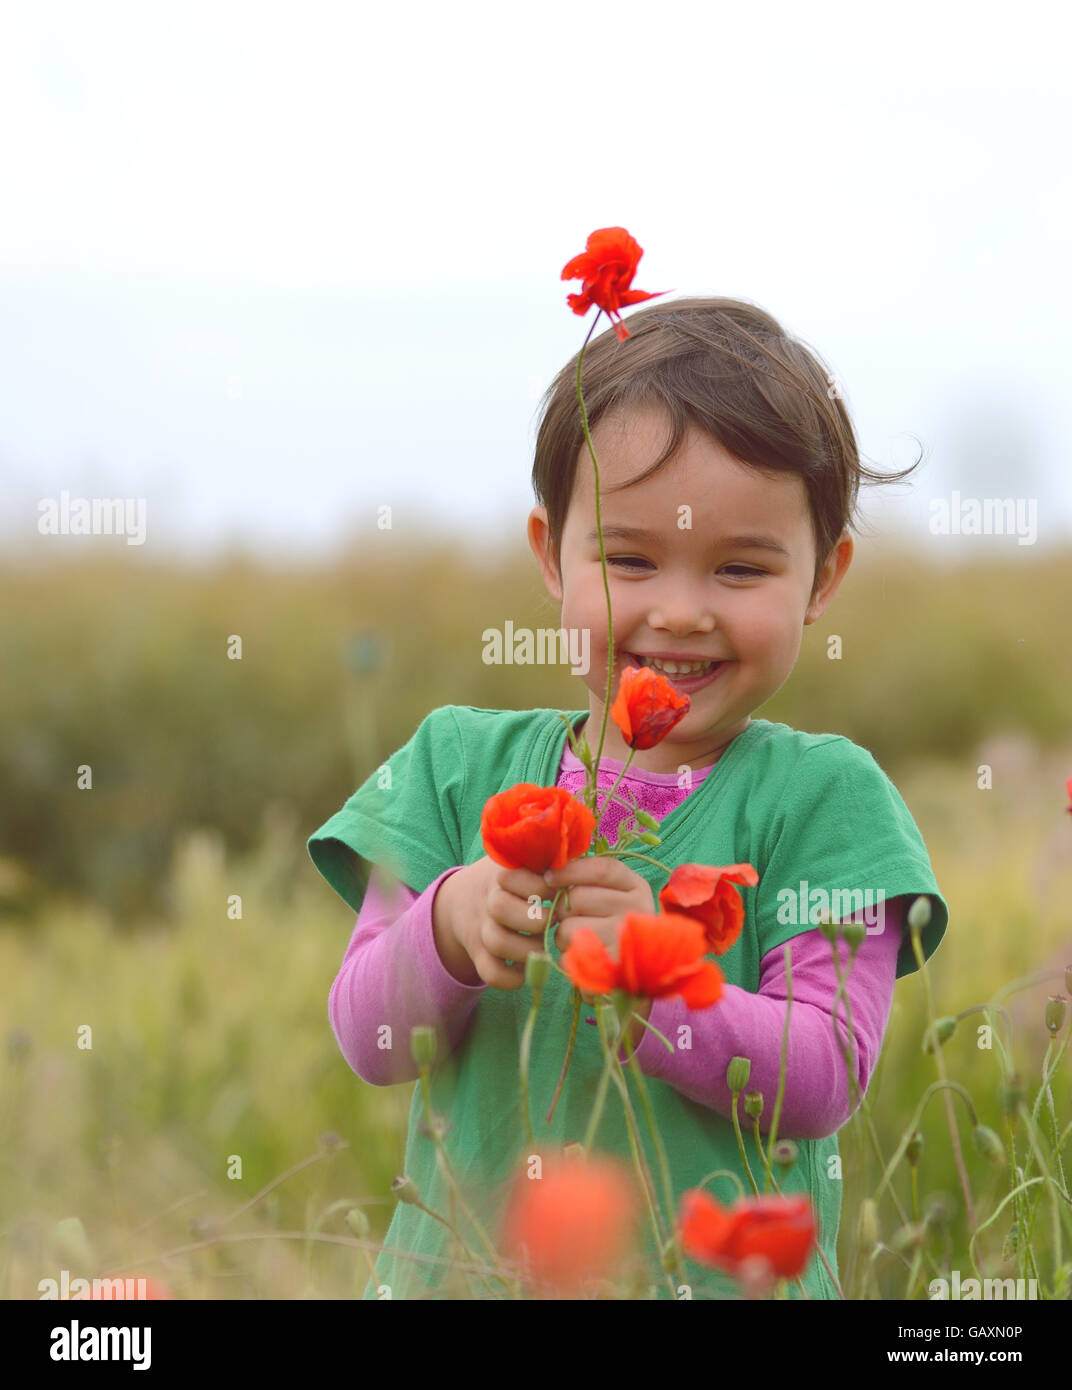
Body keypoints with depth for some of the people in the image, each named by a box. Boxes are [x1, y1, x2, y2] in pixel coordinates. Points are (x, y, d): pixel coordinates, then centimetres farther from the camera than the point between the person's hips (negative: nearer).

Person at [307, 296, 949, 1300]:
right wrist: (447, 930, -20)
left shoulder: (823, 795, -5)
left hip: (727, 1273, -2)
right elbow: (369, 1042, -1)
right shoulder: (459, 764, 3)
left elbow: (821, 1082, -13)